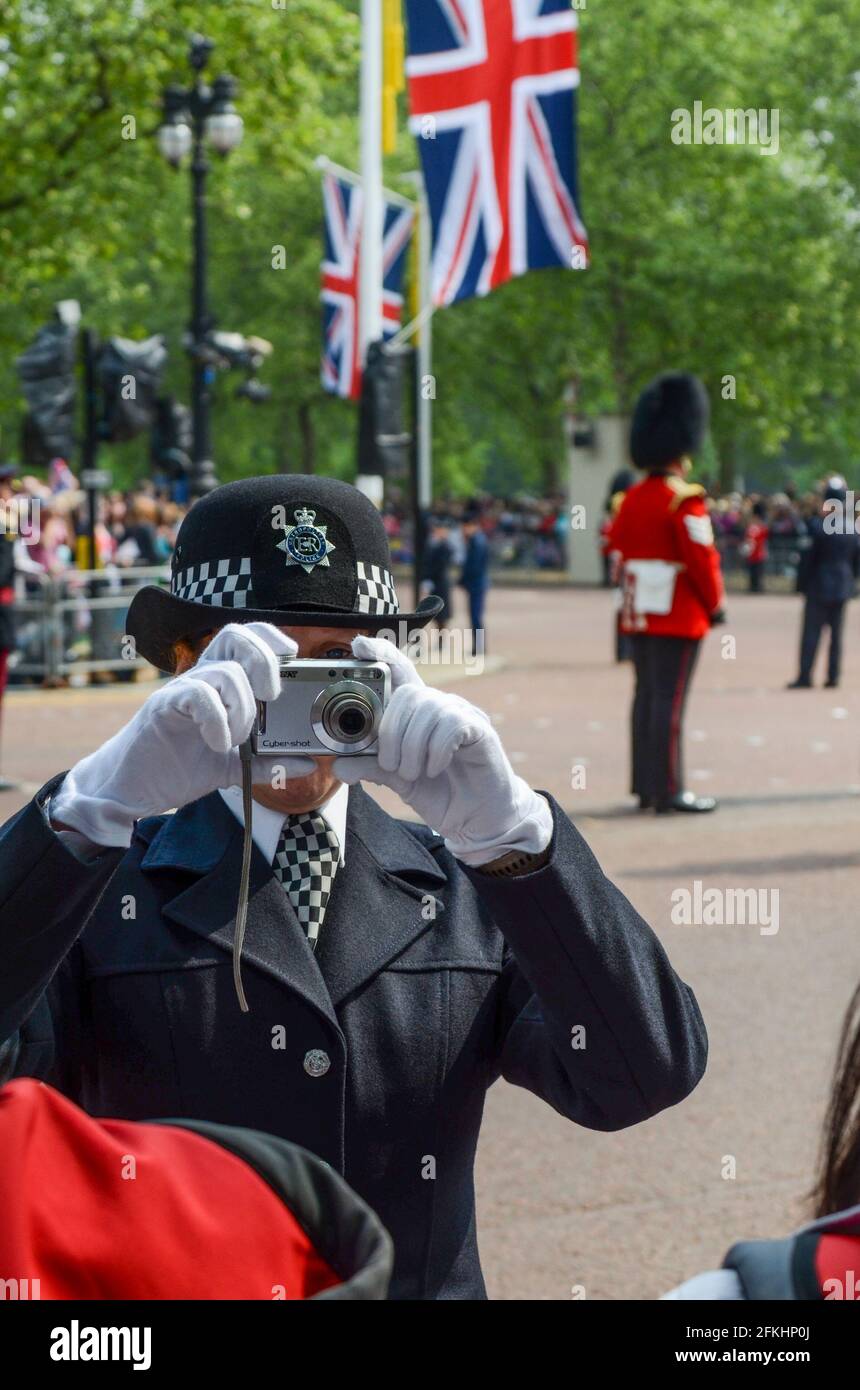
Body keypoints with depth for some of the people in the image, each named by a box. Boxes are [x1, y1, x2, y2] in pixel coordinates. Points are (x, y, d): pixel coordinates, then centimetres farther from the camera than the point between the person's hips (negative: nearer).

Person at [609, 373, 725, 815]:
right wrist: (715, 605, -4)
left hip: (639, 614, 8)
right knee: (669, 701, -7)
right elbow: (702, 559, -16)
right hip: (678, 617, -8)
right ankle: (669, 791, -6)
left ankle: (645, 786, 16)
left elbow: (618, 550, 13)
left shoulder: (631, 499, 9)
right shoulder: (685, 500, -15)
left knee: (647, 696, 12)